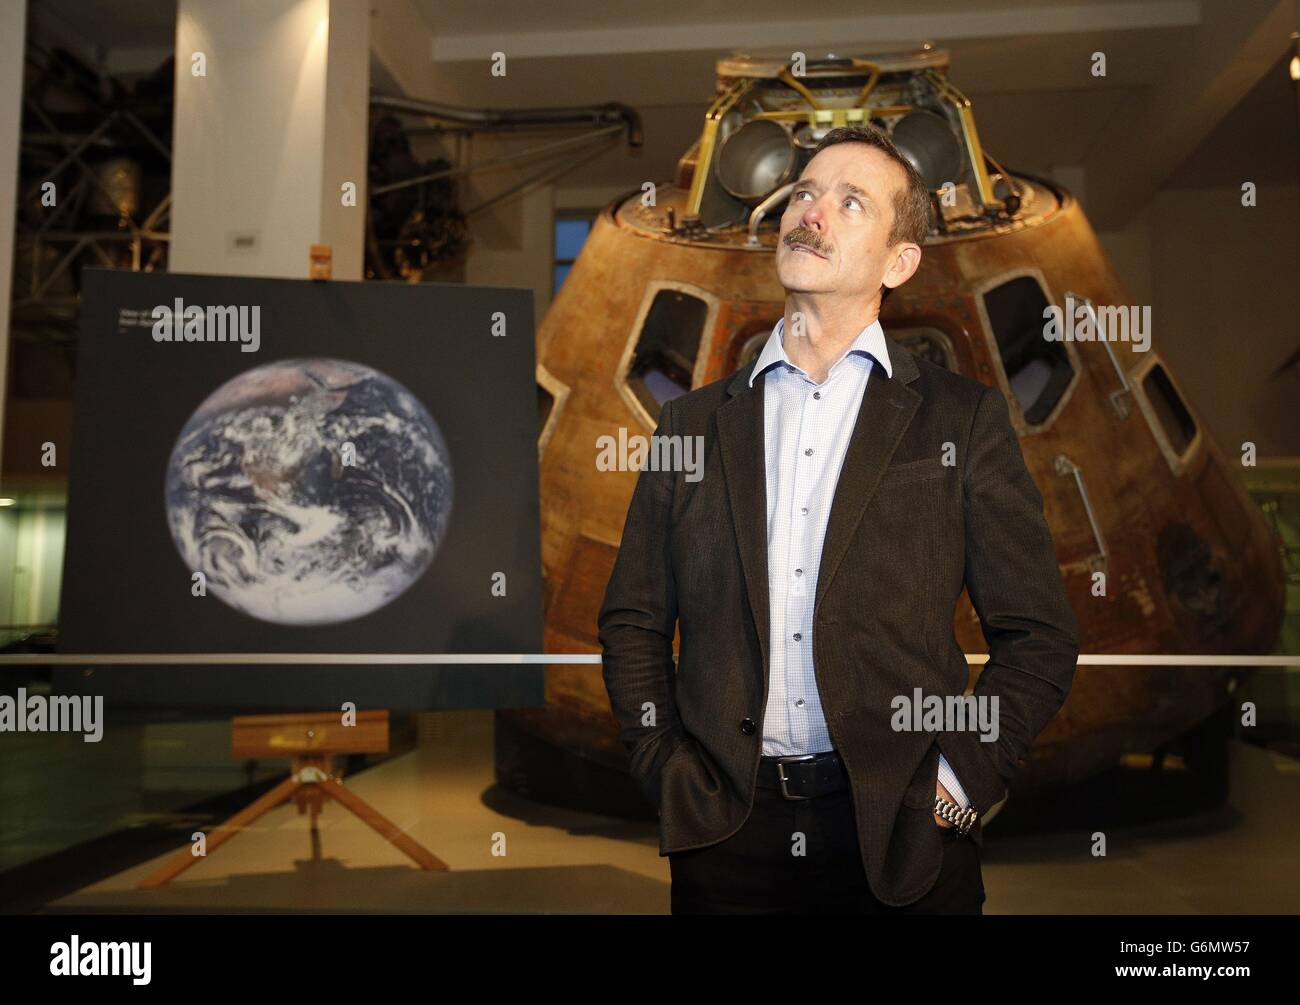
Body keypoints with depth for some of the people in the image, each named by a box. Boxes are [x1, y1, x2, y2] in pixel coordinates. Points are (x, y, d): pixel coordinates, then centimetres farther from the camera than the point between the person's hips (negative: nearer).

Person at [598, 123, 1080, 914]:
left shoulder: (966, 418, 1)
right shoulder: (693, 421, 7)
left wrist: (961, 782, -8)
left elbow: (1039, 636, 1)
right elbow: (633, 622, 9)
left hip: (901, 839, -1)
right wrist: (664, 771, 0)